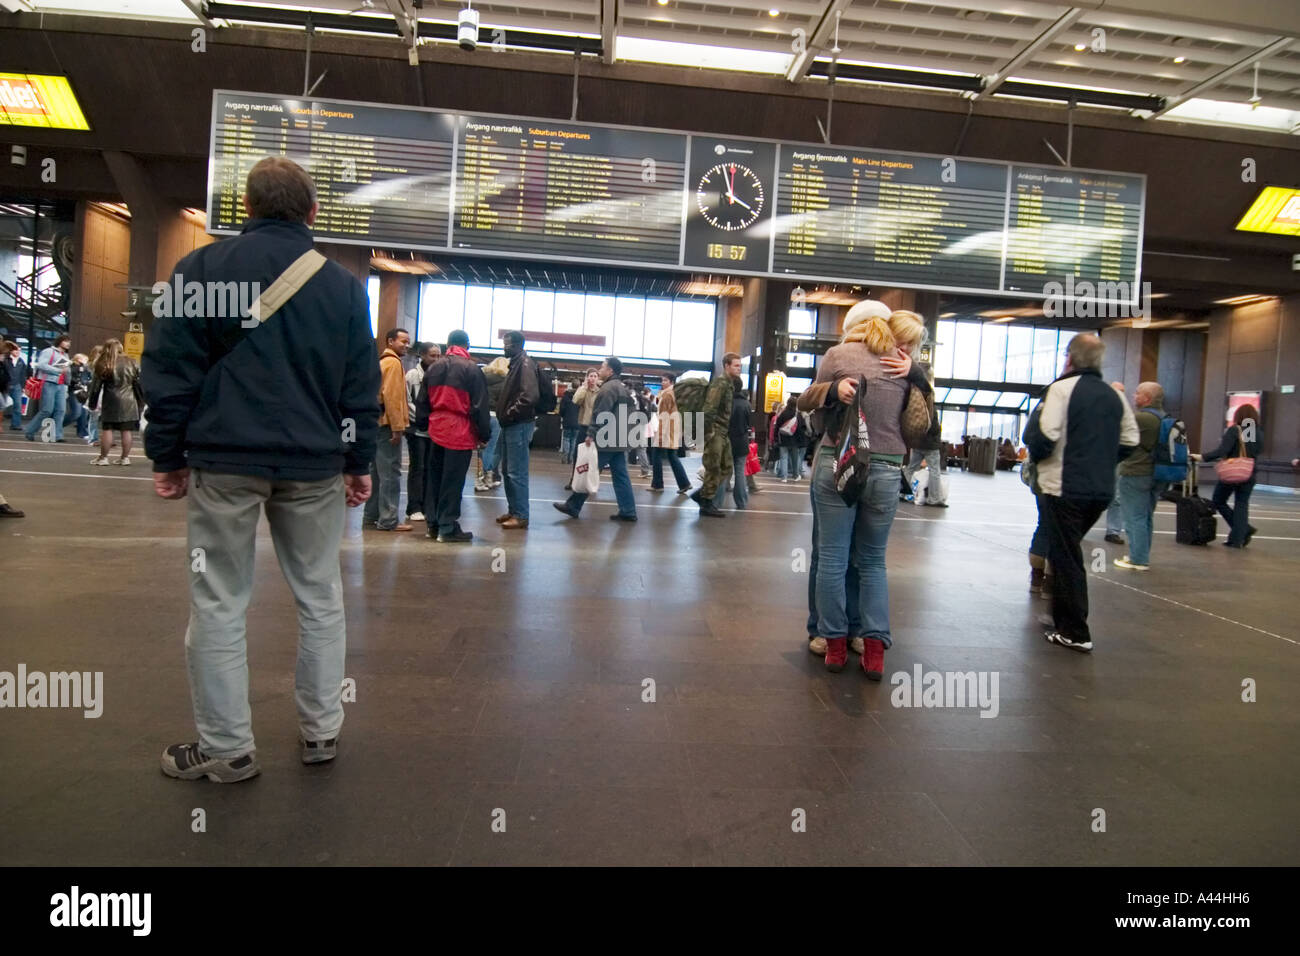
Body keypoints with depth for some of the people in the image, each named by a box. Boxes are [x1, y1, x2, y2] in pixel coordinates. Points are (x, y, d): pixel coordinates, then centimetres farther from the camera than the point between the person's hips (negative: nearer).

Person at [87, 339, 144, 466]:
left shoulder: (103, 365, -3)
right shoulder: (131, 363, 3)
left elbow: (96, 385, 0)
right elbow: (138, 383, 6)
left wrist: (93, 402, 9)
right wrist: (141, 401, 13)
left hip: (111, 401, -2)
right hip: (128, 402, 2)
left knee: (107, 429, 4)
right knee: (126, 431, 4)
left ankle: (103, 457, 8)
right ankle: (125, 458, 8)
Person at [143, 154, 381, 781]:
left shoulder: (201, 268, 2)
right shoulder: (343, 284, 6)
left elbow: (170, 370, -1)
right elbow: (362, 385, 5)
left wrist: (168, 455, 5)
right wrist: (358, 463, 10)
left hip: (226, 460, -1)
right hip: (315, 465, 2)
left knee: (219, 602, 7)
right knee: (320, 598, 11)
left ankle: (225, 747, 13)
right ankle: (321, 731, 18)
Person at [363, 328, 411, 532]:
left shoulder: (383, 361, 19)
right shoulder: (393, 363, -11)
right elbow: (391, 396, -19)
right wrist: (397, 427, -20)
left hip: (379, 423, 10)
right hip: (388, 425, -10)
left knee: (378, 471, 15)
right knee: (391, 473, -7)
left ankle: (371, 515, 21)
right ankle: (388, 520, -6)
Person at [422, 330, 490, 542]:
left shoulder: (433, 368, 10)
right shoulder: (471, 369, -9)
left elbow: (424, 401, 16)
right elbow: (480, 406, -9)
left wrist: (426, 424, 23)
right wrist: (484, 434, -3)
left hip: (436, 430, 6)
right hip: (460, 433, -6)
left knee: (434, 478, 14)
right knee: (453, 481, -1)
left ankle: (433, 524, 20)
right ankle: (447, 528, 3)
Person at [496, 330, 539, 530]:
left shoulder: (525, 364, -12)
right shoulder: (515, 364, 18)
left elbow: (530, 395, -24)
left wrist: (510, 414, -17)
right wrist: (504, 414, 10)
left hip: (519, 425, -10)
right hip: (511, 425, 10)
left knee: (517, 472, -6)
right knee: (507, 471, 14)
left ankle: (521, 515, 0)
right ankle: (513, 510, 23)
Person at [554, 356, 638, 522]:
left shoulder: (609, 387, -12)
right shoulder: (623, 388, 19)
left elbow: (601, 414, -20)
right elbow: (630, 412, 23)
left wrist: (591, 434, -19)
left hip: (605, 440, -9)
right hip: (619, 440, 9)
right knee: (620, 475, 7)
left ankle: (573, 506, 6)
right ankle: (628, 511, 5)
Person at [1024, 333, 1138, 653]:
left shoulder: (1062, 388, -11)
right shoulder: (1115, 396, 10)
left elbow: (1044, 435, -19)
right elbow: (1130, 441, 12)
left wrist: (1037, 457, 1)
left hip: (1065, 488, -7)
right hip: (1102, 490, 7)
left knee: (1065, 558, 2)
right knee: (1069, 552, 22)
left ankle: (1074, 633, 6)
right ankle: (1064, 618, 29)